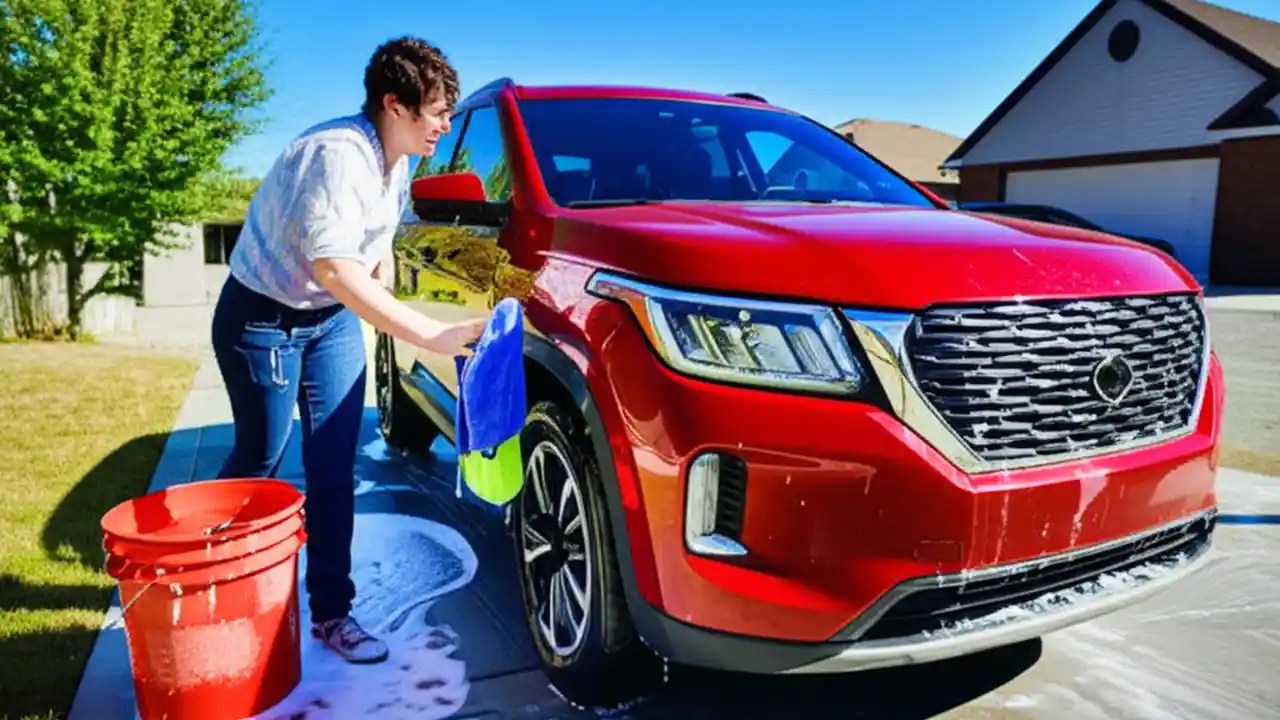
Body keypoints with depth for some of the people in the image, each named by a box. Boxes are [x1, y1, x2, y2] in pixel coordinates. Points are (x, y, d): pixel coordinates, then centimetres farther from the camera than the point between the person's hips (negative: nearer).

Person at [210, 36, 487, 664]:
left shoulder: (396, 161, 0)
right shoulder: (338, 153, -28)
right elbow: (334, 268, -37)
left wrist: (379, 303, 9)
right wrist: (433, 335, -42)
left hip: (333, 319, 7)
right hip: (262, 319, -7)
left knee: (334, 468, 4)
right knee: (258, 461, 8)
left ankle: (331, 612, 14)